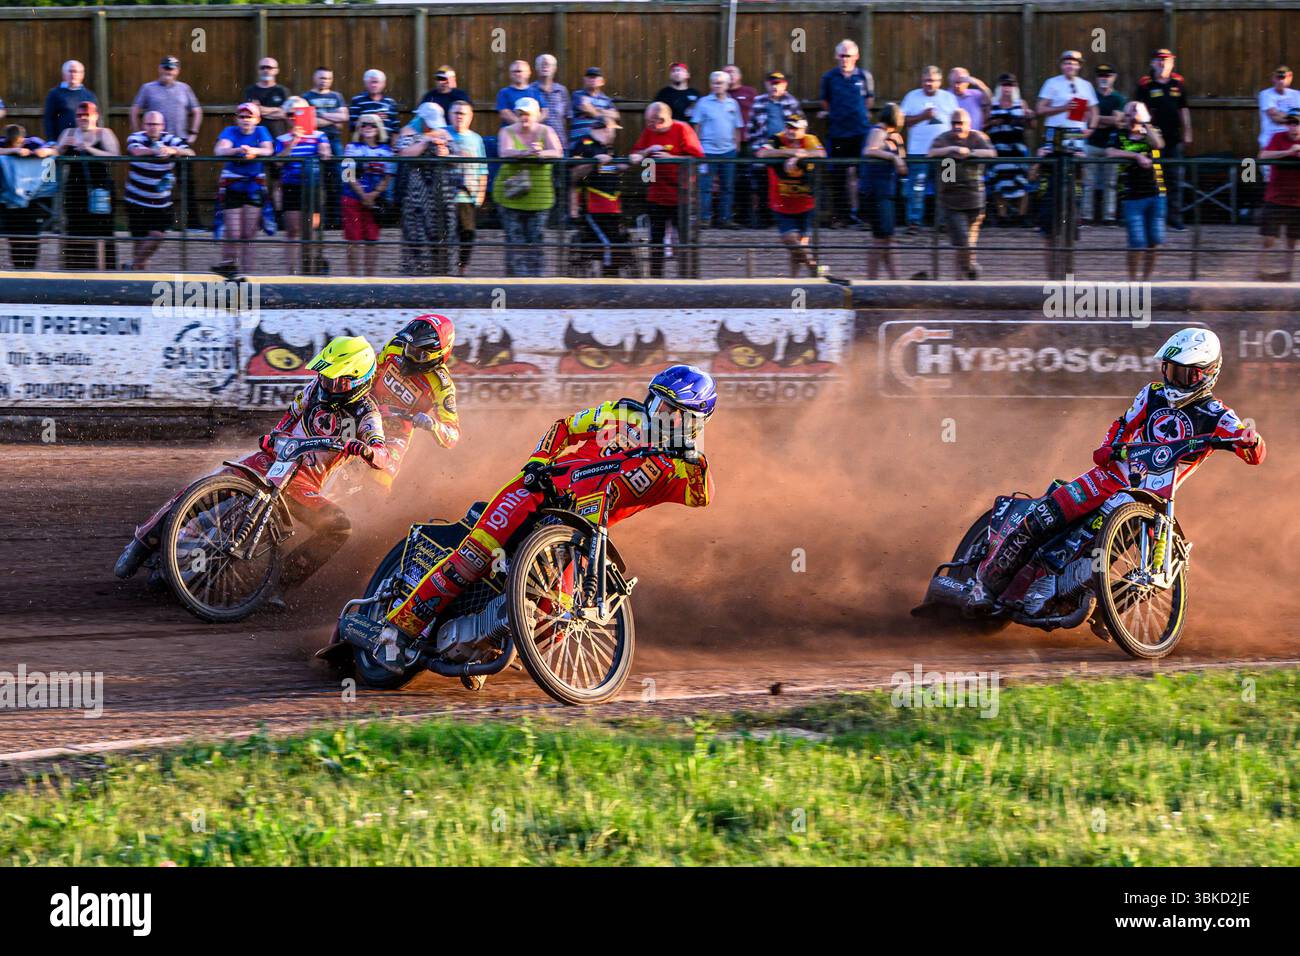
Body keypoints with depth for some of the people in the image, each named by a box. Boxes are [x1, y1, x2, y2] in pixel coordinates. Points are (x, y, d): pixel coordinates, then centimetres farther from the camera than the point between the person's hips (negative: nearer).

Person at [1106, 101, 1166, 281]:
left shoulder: (1151, 133, 11)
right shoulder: (1119, 136, 5)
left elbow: (1158, 144, -10)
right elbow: (1111, 153, -13)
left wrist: (1144, 124, -8)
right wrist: (1137, 156, -18)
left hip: (1155, 194, 3)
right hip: (1132, 197, -3)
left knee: (1154, 242, 5)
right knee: (1137, 243, -6)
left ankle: (1146, 279, 18)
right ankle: (1132, 280, 7)